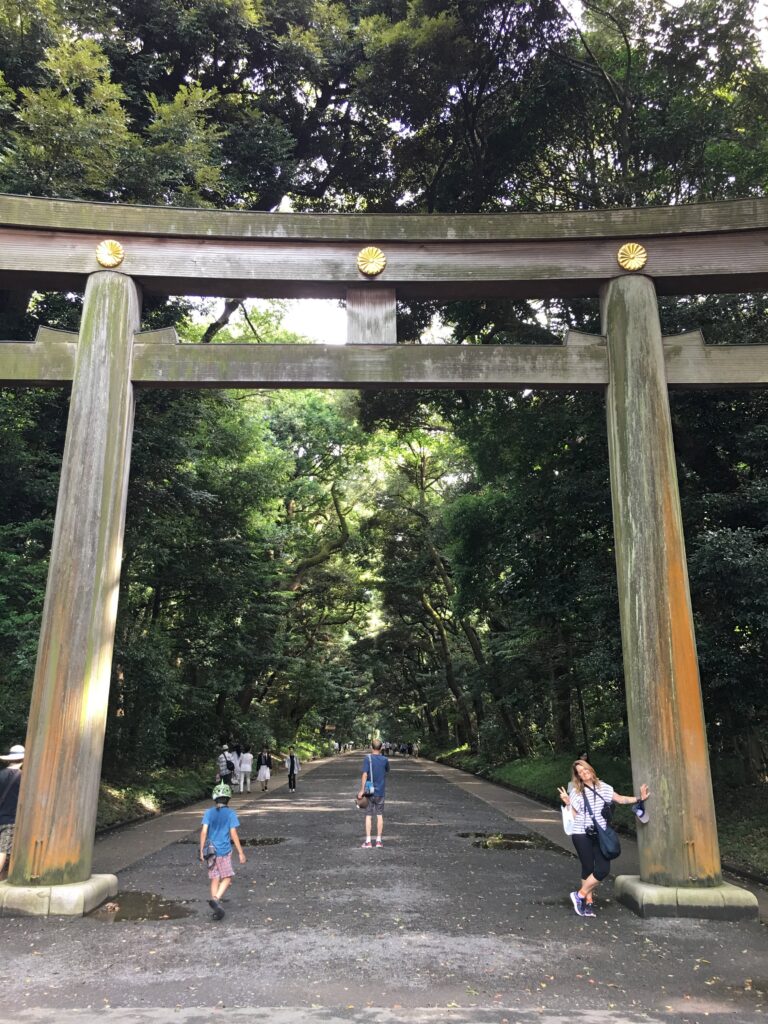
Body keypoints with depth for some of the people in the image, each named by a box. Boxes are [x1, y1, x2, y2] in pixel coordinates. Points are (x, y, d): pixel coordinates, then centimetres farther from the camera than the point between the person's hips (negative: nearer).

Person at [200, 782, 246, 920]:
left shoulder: (209, 813, 1)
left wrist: (201, 850, 0)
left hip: (211, 850, 3)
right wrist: (240, 853, -4)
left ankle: (217, 908, 13)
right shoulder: (230, 813, -6)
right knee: (227, 878, 9)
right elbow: (233, 834, -9)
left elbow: (204, 831, -6)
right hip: (224, 850, -3)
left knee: (215, 879, 13)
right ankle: (216, 899, -13)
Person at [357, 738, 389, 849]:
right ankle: (379, 840, 10)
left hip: (370, 792, -2)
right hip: (381, 792, 2)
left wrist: (362, 790, -16)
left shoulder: (368, 758, -10)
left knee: (368, 816, 5)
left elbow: (365, 775, -18)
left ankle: (368, 841, 4)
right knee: (380, 815, 8)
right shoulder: (384, 760, -1)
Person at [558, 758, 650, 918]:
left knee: (603, 869, -6)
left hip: (600, 835, 3)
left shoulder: (603, 787, 7)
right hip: (582, 835, -3)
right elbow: (573, 815, -2)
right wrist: (567, 803, -17)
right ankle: (589, 902, 16)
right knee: (588, 869, 0)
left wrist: (639, 798, 3)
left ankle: (580, 895, 10)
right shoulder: (576, 791, -2)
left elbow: (621, 799, 13)